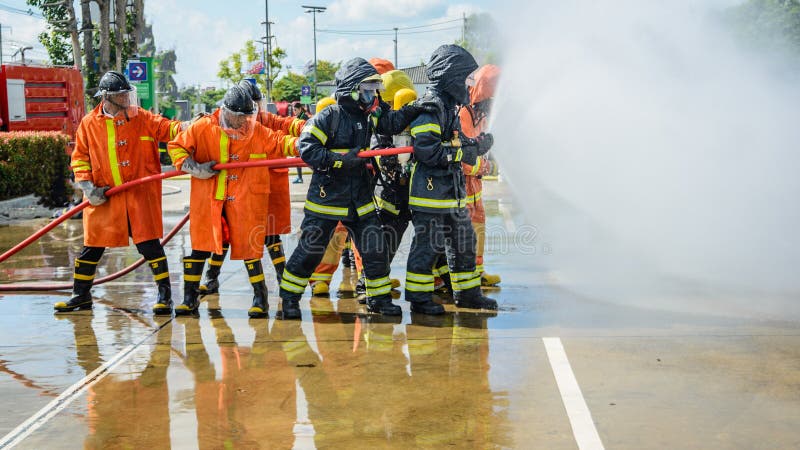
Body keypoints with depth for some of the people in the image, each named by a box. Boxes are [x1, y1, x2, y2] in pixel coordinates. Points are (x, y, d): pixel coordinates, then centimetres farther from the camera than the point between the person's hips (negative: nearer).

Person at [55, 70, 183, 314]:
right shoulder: (89, 124, 5)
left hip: (140, 194, -1)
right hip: (103, 196, 2)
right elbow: (80, 157, 9)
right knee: (92, 245, 9)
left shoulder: (141, 118, 2)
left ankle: (165, 294, 6)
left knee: (149, 243, -4)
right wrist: (87, 186, -3)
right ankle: (81, 295, 25)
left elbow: (168, 128, -6)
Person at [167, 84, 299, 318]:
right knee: (200, 246, 6)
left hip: (245, 202, 0)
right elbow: (175, 146, 3)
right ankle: (190, 297, 18)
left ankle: (260, 297, 13)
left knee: (249, 247, -1)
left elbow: (279, 143, 4)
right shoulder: (203, 128, -4)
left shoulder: (258, 132, -1)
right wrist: (192, 167, -12)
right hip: (208, 200, 1)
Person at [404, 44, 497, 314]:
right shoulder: (430, 107, -16)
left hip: (452, 191, 10)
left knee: (464, 242, 16)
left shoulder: (449, 105, 17)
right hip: (430, 188, -10)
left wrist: (476, 144, 3)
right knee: (428, 245, -2)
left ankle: (467, 293, 27)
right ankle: (419, 298, 8)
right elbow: (426, 149, -24)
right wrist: (463, 153, -18)